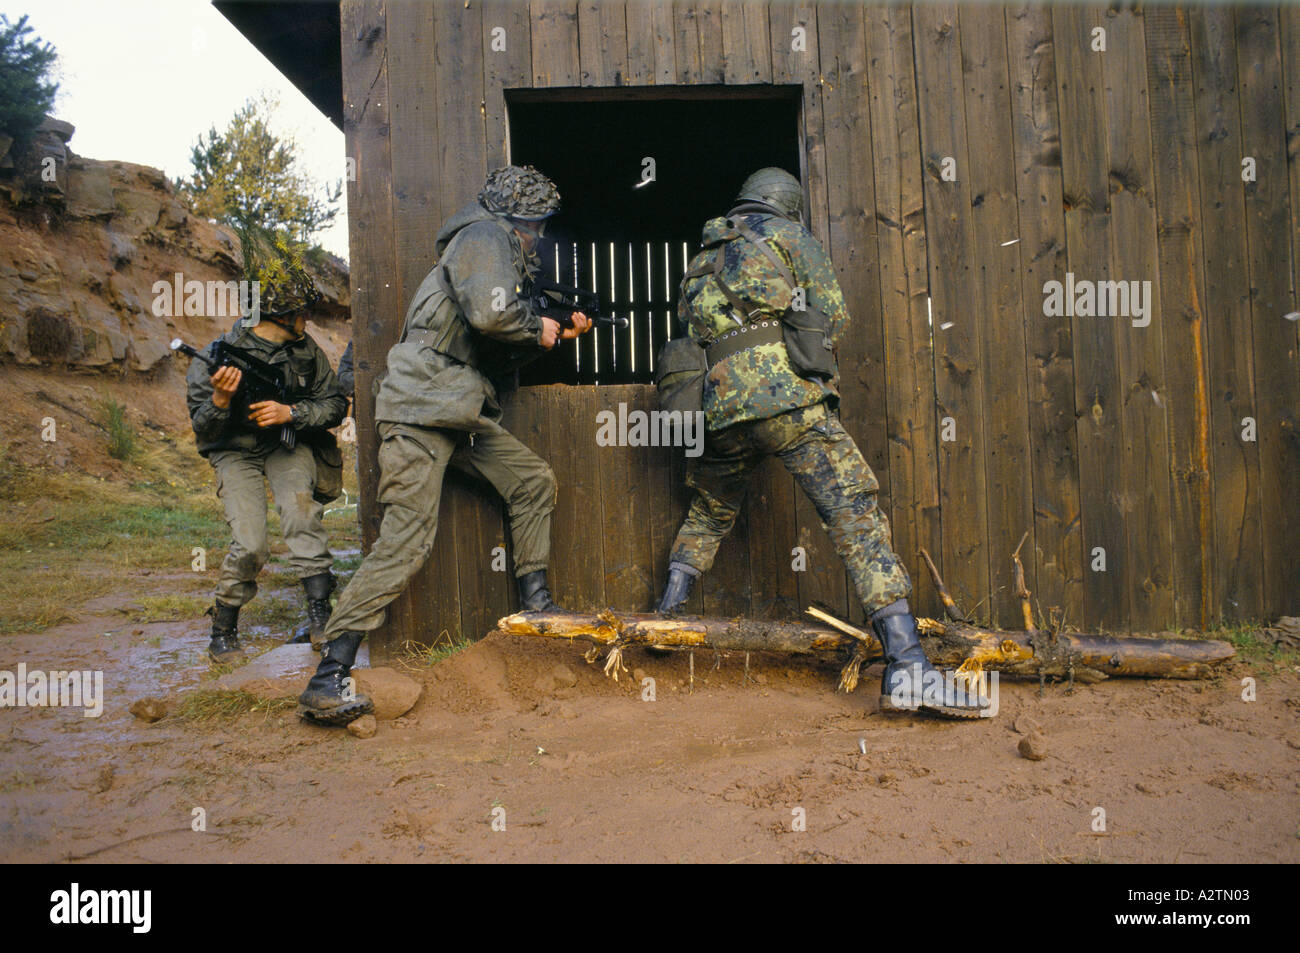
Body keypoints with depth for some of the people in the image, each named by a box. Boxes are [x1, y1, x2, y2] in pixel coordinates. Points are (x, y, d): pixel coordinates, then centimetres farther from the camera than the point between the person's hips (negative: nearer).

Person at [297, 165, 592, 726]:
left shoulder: (502, 254, 26)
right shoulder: (483, 237, -4)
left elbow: (498, 358, 25)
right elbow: (490, 314, -23)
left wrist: (555, 334, 20)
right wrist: (538, 328, -4)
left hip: (463, 412, 10)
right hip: (421, 410, -10)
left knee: (534, 480, 10)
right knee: (405, 542, -14)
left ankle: (534, 601, 21)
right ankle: (326, 680, -12)